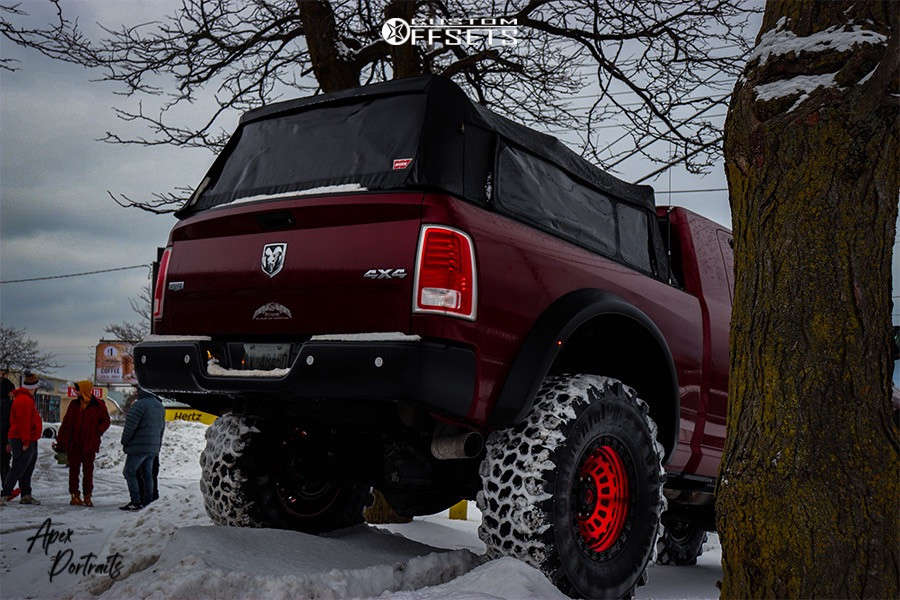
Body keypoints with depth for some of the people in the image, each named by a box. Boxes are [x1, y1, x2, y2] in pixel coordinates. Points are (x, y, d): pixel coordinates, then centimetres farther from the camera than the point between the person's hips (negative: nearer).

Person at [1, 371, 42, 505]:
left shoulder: (27, 398, 17)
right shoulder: (25, 400, -17)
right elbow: (24, 423, -22)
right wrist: (25, 442, -22)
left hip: (30, 441, 11)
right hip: (24, 442, -11)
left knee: (27, 470, 14)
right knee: (17, 469, -8)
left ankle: (26, 495, 20)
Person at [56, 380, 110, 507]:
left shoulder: (98, 406, -2)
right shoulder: (74, 404, 7)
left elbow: (106, 421, 6)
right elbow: (65, 424, 8)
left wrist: (96, 433, -8)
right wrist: (60, 442, 3)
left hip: (89, 445, -3)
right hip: (73, 444, 3)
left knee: (88, 471, 3)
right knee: (74, 470, 6)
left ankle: (88, 497, 11)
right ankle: (74, 496, 14)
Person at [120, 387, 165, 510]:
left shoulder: (139, 404, -14)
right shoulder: (160, 406, 14)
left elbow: (130, 425, -15)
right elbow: (162, 428, 18)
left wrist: (125, 441, -2)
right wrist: (158, 444, 20)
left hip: (138, 446, -8)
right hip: (153, 448, 8)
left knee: (129, 472, 0)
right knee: (147, 474, 12)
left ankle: (135, 502, -6)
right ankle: (148, 502, 11)